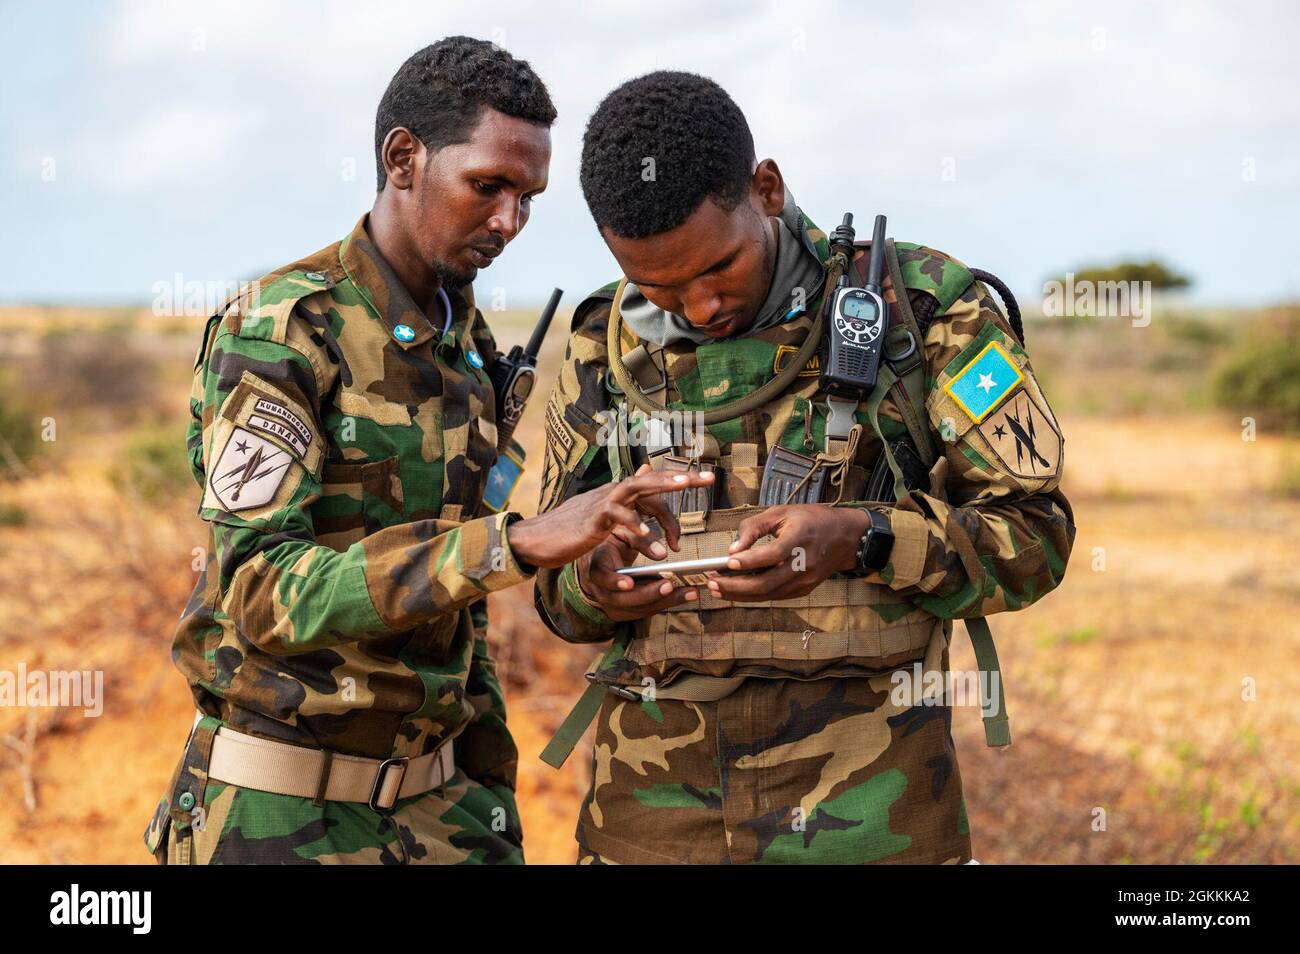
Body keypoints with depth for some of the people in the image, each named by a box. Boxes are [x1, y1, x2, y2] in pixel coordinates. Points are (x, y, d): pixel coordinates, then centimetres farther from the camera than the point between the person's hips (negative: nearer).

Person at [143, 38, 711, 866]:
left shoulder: (470, 349, 8)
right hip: (277, 811, -6)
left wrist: (492, 795, 12)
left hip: (430, 796, 6)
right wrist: (518, 544, -32)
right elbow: (264, 593, -25)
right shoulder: (279, 331, -14)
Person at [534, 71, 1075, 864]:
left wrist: (858, 539, -22)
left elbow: (1033, 536, -5)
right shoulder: (608, 350, 6)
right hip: (654, 802, 3)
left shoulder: (924, 310, -5)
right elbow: (558, 589, 13)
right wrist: (595, 585, -11)